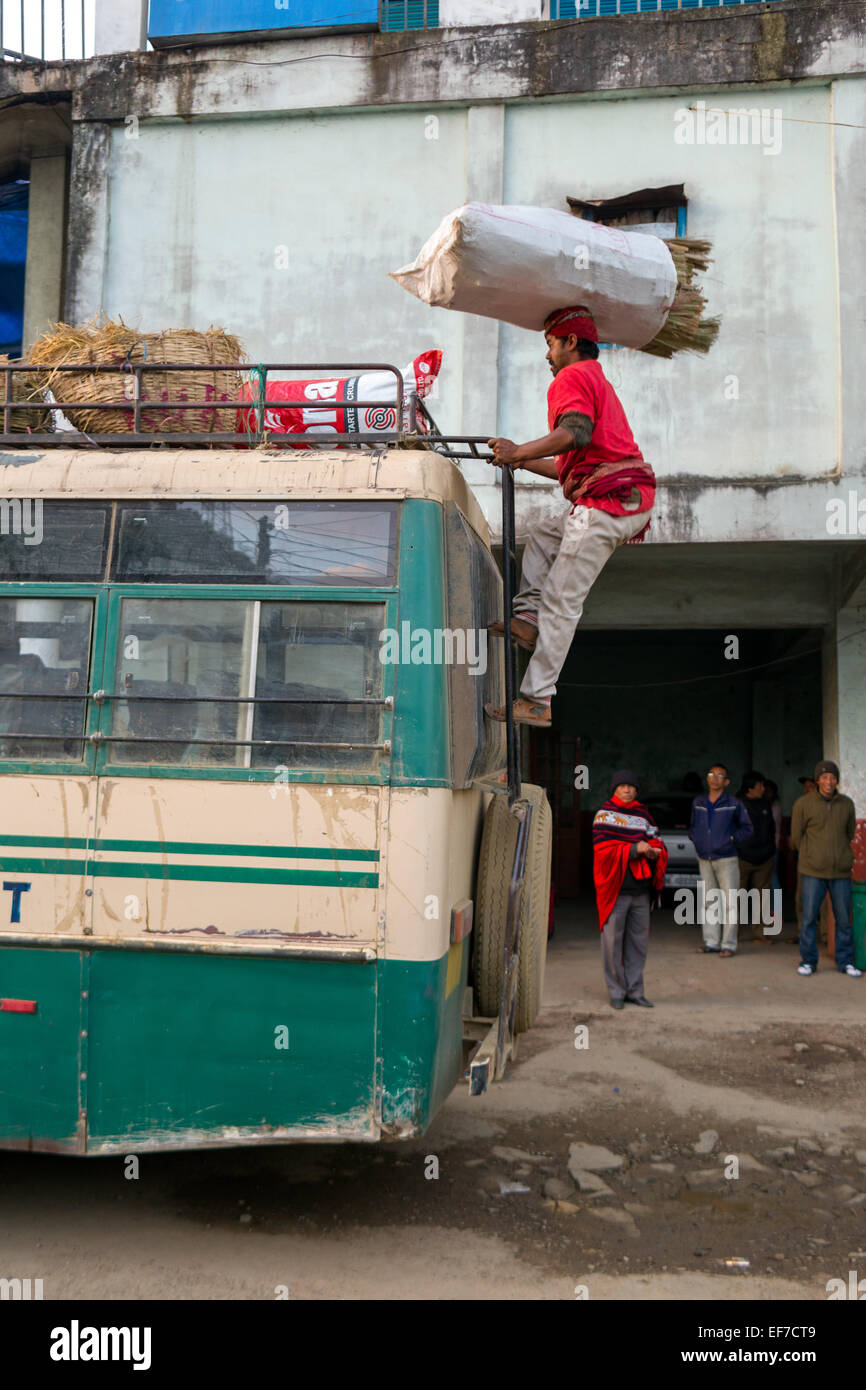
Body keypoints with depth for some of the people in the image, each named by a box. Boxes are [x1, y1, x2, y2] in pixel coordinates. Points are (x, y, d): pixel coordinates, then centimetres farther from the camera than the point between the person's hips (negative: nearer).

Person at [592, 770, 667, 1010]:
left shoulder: (643, 815, 14)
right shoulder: (604, 814, -1)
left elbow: (657, 844, 12)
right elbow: (603, 849, -11)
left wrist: (654, 851, -11)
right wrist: (634, 849, -18)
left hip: (641, 890, 5)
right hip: (615, 888, -5)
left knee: (639, 941, 8)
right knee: (613, 942, -2)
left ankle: (635, 990, 18)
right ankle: (616, 992, 8)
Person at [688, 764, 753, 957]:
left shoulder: (734, 804, -3)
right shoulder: (698, 802, 9)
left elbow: (747, 828, 6)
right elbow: (693, 825, 22)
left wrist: (732, 838, -7)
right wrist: (694, 837, 4)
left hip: (727, 860, -4)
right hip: (704, 860, 4)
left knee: (729, 903, -5)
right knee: (708, 903, 8)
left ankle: (729, 944, -1)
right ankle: (711, 942, 13)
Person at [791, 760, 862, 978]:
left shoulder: (847, 804, 6)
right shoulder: (803, 804, -3)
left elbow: (850, 832, 18)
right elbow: (796, 836, 6)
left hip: (841, 871, 2)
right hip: (813, 872, -2)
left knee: (844, 919, 6)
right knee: (809, 917, -1)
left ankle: (845, 961, 18)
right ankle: (808, 961, 10)